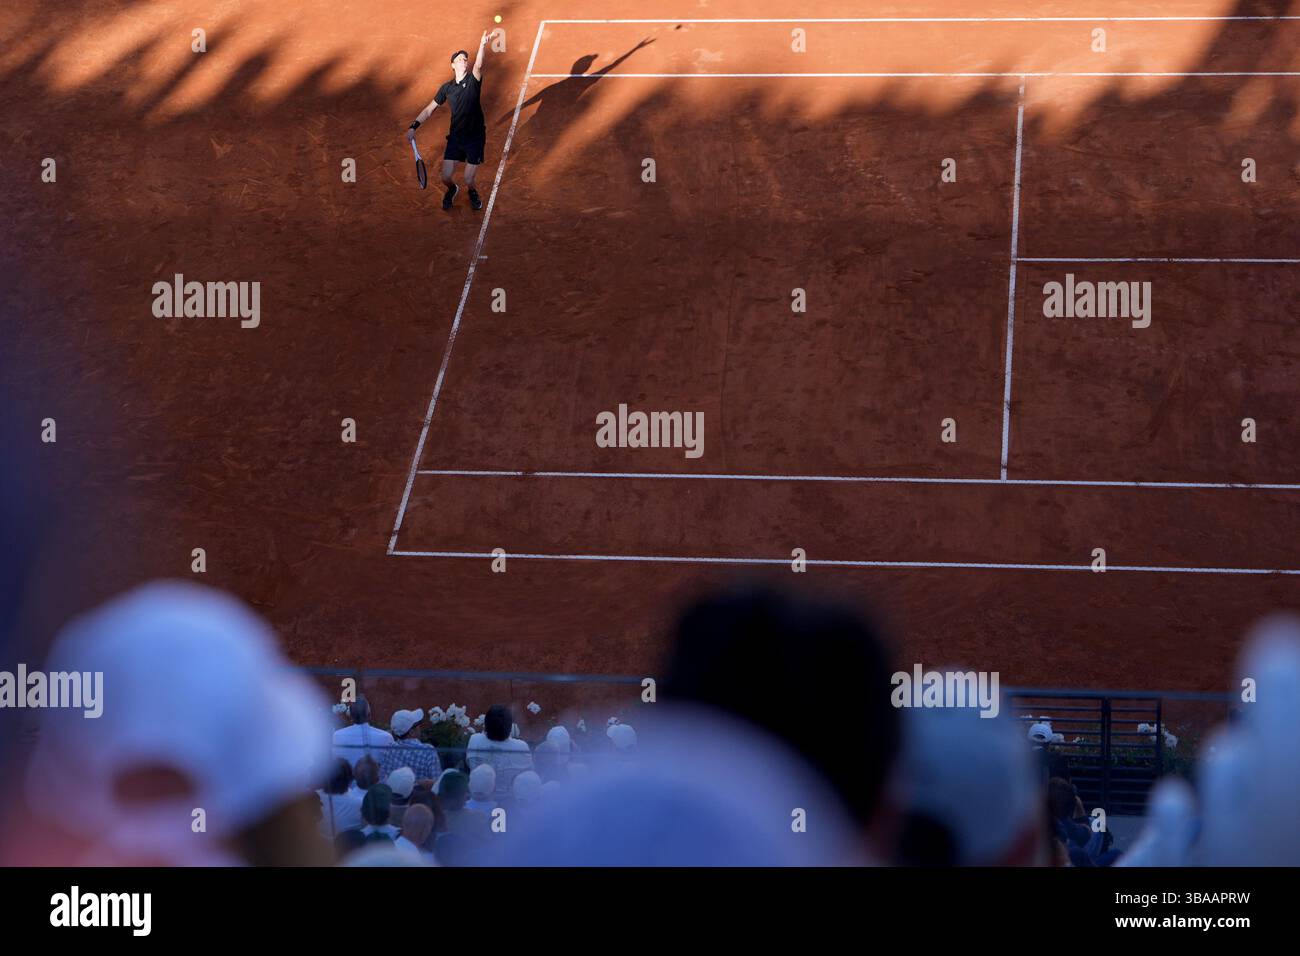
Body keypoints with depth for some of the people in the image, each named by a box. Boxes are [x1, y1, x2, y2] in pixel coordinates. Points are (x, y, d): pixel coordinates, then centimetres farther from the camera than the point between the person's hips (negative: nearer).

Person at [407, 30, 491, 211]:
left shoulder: (473, 80, -6)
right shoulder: (447, 88, 4)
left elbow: (478, 66, -28)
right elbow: (430, 109, 11)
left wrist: (482, 46, -45)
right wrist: (414, 126, 2)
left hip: (475, 137, -3)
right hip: (455, 136, 3)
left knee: (469, 180, 1)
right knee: (446, 177, -1)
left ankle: (472, 192, 38)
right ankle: (452, 189, 36)